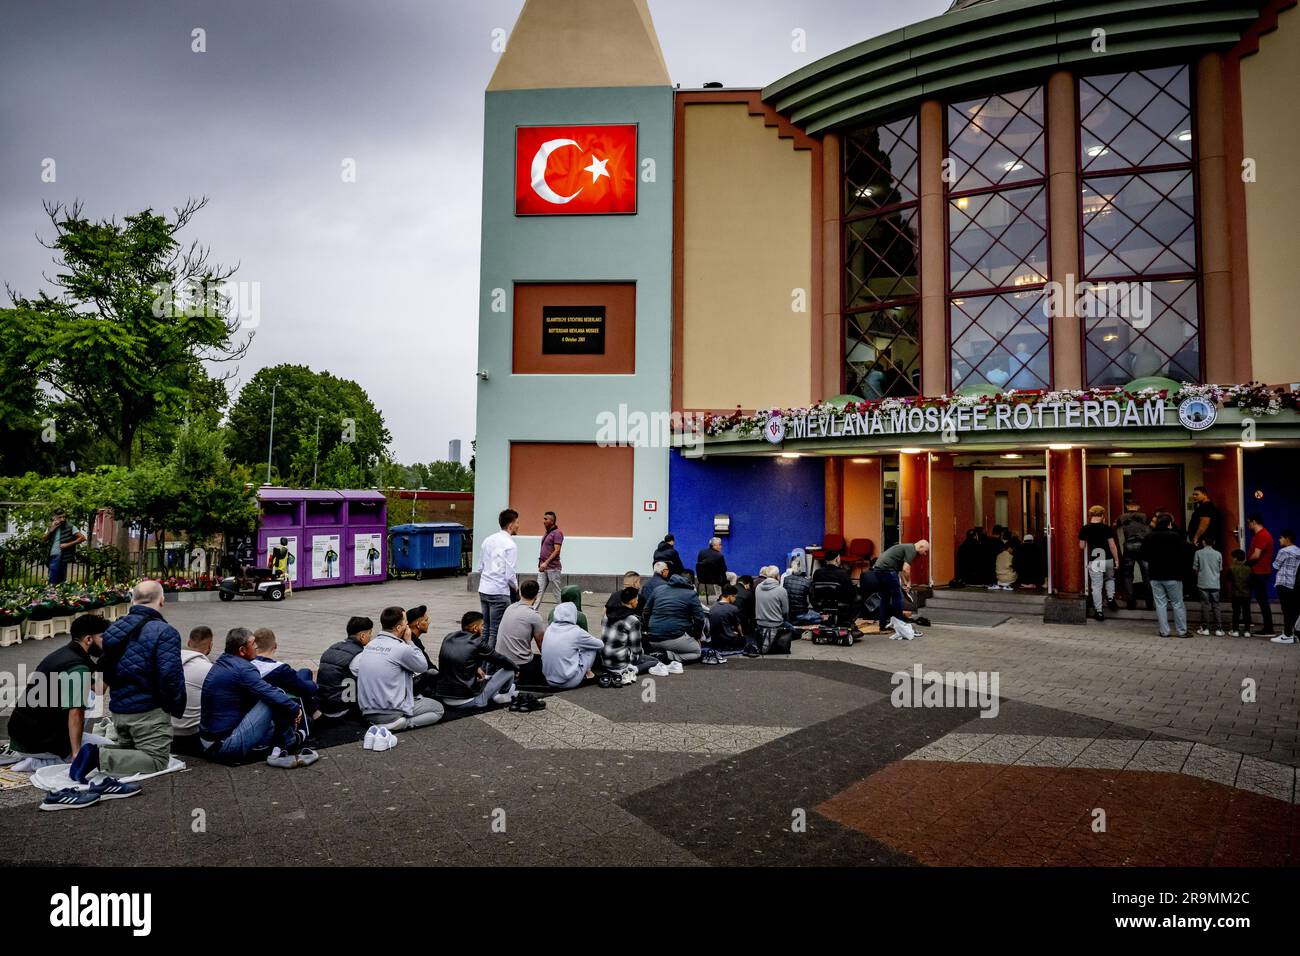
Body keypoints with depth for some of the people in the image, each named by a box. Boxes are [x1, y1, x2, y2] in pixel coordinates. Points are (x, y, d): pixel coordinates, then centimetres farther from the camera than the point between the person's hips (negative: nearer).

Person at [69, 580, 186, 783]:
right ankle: (100, 758, -16)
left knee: (128, 749, 26)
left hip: (118, 709, 8)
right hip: (149, 711, -8)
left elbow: (106, 673, 19)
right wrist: (176, 708, -8)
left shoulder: (114, 628, 10)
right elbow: (171, 676, -23)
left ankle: (96, 753, -2)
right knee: (157, 760, -2)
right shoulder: (164, 632, -17)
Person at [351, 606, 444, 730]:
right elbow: (423, 666, -3)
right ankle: (403, 723, -10)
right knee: (438, 708, 9)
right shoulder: (401, 648, -17)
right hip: (391, 713, -8)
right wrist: (409, 642, 4)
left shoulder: (370, 644, 4)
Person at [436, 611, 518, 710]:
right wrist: (515, 666, 16)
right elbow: (501, 660, -3)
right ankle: (504, 694, 32)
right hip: (466, 702, -7)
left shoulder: (448, 638, 3)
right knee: (508, 669, 4)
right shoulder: (477, 643, -15)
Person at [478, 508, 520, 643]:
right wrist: (516, 588, 3)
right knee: (496, 632, 0)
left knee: (485, 628, 15)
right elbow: (510, 574, -15)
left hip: (483, 590, 7)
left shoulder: (488, 540, 9)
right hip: (499, 592, -7)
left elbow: (480, 568, 14)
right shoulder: (510, 545, -13)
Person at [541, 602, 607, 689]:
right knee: (593, 647, 9)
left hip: (550, 680, 6)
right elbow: (600, 645, 2)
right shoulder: (576, 632, -13)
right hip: (569, 682, -6)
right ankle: (587, 673, 25)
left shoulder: (550, 628, 1)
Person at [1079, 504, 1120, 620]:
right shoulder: (1107, 528, -6)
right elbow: (1112, 545, -6)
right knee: (1110, 579, 29)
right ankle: (1110, 599, 14)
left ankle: (1099, 611, 2)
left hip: (1094, 561, -1)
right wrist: (1116, 559, 2)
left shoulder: (1084, 529, -4)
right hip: (1108, 559, 1)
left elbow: (1082, 546, 1)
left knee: (1096, 585, 2)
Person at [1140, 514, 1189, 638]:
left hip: (1155, 576, 3)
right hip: (1172, 576, -3)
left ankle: (1164, 631, 7)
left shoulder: (1149, 537, 1)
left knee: (1160, 604, 6)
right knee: (1177, 604, 7)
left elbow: (1144, 557, 6)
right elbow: (1181, 555, -9)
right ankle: (1182, 631, 10)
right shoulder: (1175, 536, -10)